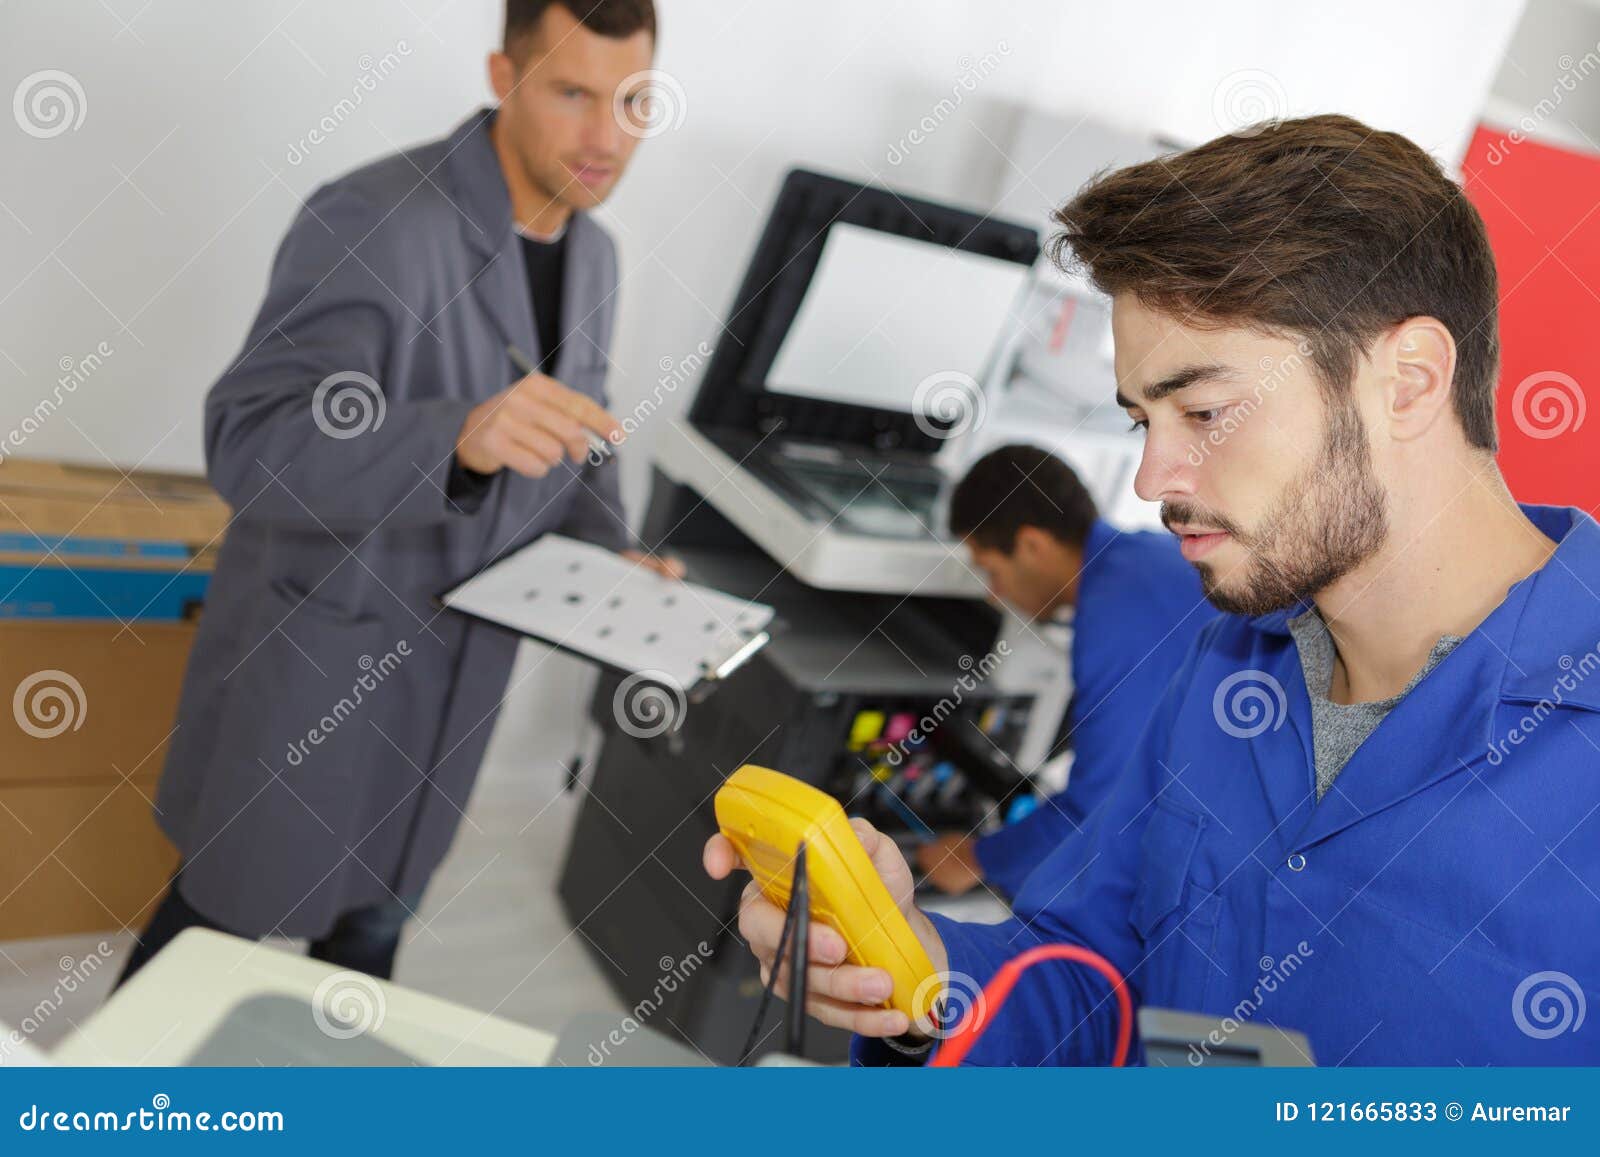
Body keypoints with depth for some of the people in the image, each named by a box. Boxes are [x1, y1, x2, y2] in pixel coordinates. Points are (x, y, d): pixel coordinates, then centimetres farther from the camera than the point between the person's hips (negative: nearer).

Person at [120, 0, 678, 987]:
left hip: (455, 671, 6)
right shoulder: (370, 224, -24)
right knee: (226, 914, 14)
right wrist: (462, 435, -46)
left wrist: (612, 554, -5)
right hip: (319, 653, -6)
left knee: (374, 922, 22)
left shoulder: (594, 255, 1)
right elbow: (249, 446, -30)